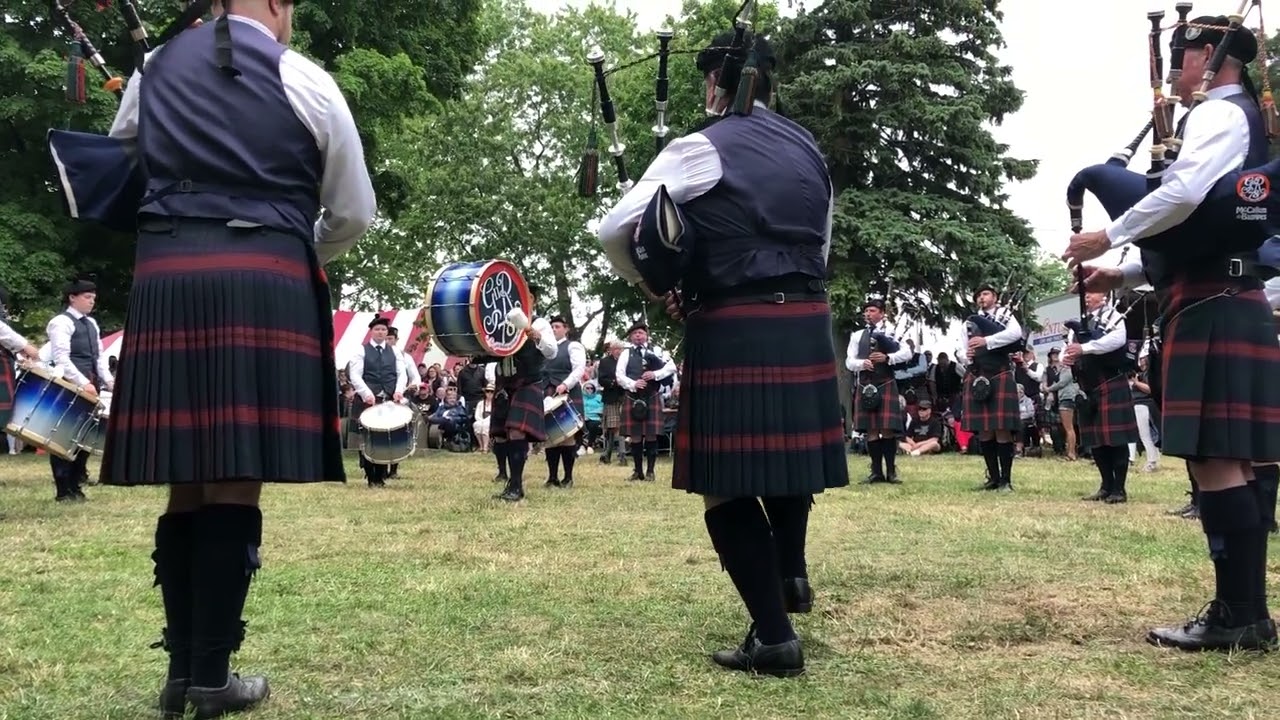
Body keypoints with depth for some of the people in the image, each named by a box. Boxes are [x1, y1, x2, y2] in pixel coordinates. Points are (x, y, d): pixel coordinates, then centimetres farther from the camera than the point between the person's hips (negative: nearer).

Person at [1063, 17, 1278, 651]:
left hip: (1210, 310, -10)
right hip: (1222, 304, 10)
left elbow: (1184, 194, -26)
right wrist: (1125, 276, 21)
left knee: (1214, 462, -10)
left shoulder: (1218, 114, -6)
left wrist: (1107, 238, -15)